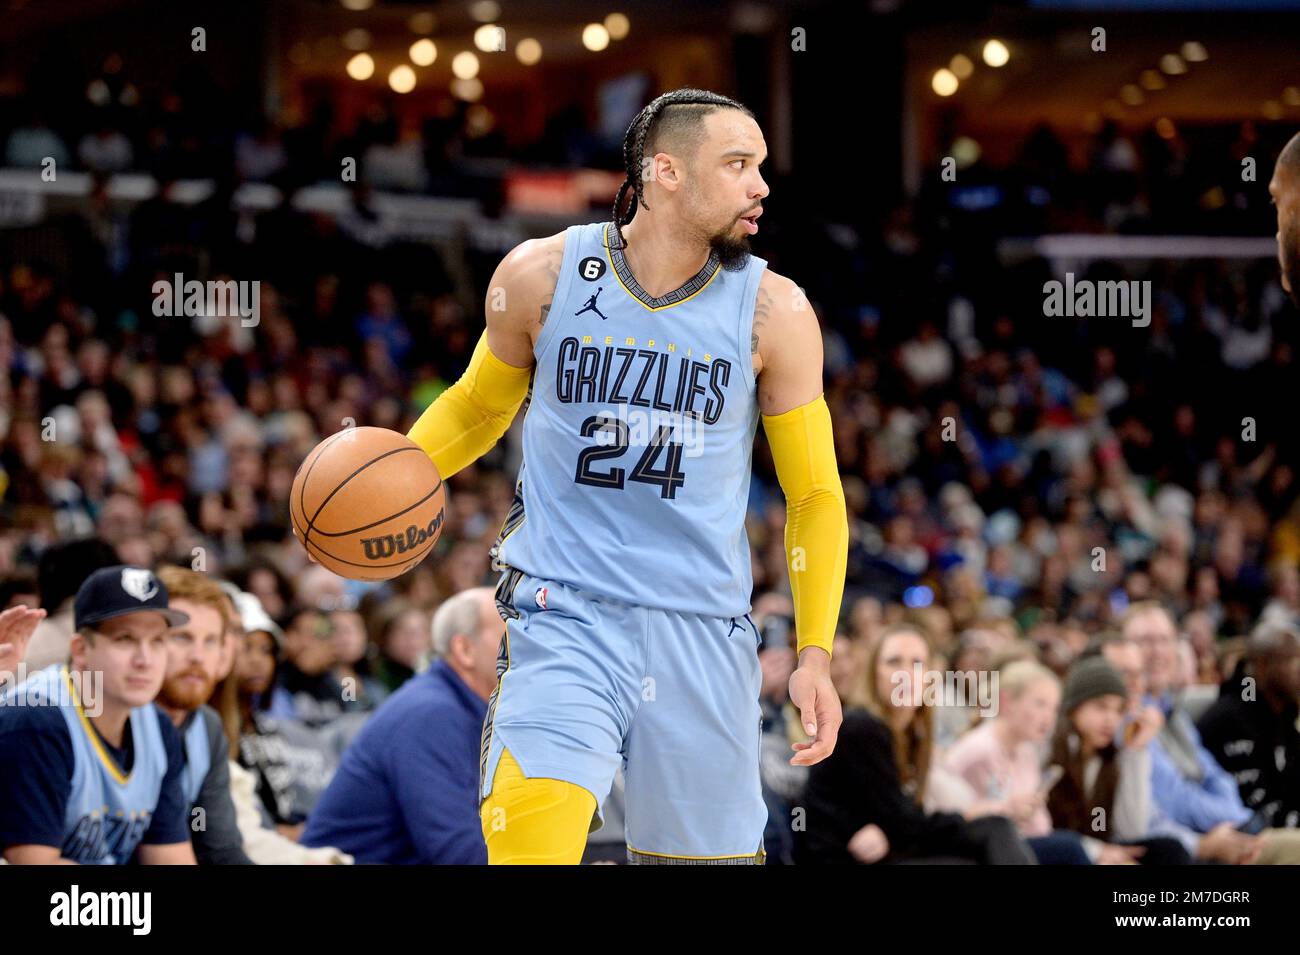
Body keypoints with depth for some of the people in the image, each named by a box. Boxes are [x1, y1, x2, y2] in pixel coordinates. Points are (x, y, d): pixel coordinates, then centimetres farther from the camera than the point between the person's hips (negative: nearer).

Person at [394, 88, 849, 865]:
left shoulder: (774, 313, 0)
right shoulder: (542, 276, 0)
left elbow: (814, 494, 7)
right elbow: (479, 406, 18)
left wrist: (816, 656, -2)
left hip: (703, 636, 2)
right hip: (564, 622, -2)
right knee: (527, 847, -21)